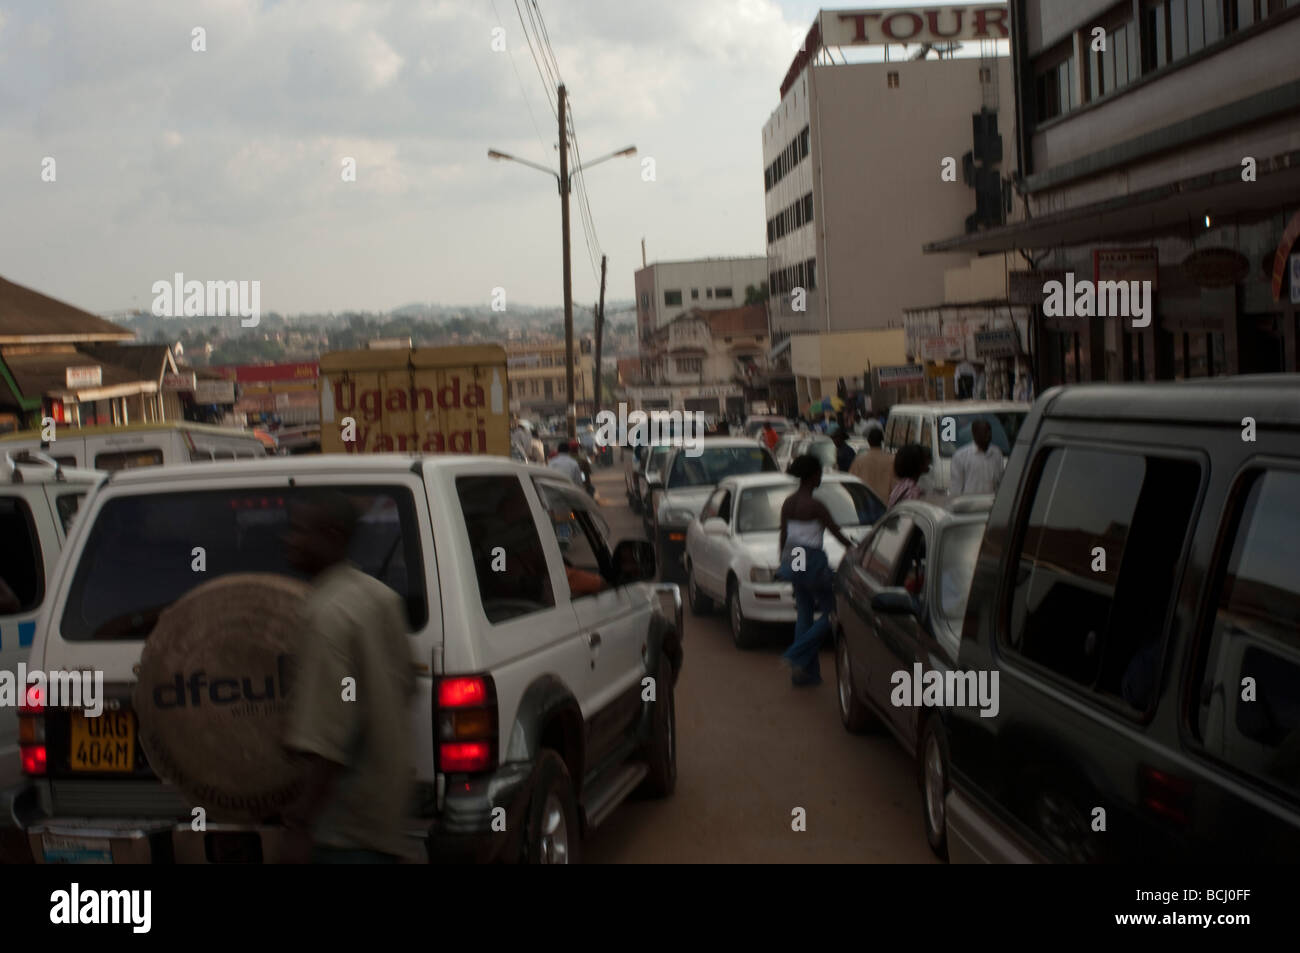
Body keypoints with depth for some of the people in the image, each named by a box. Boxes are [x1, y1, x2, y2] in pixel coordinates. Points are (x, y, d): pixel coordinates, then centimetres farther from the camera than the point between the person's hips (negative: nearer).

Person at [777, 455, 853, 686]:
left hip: (792, 561, 8)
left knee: (805, 614, 14)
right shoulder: (815, 505, -17)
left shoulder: (788, 503, 5)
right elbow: (837, 534, -12)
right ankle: (797, 656, -5)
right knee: (831, 612, 5)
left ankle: (806, 671, 16)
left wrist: (784, 561, 24)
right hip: (812, 562, -8)